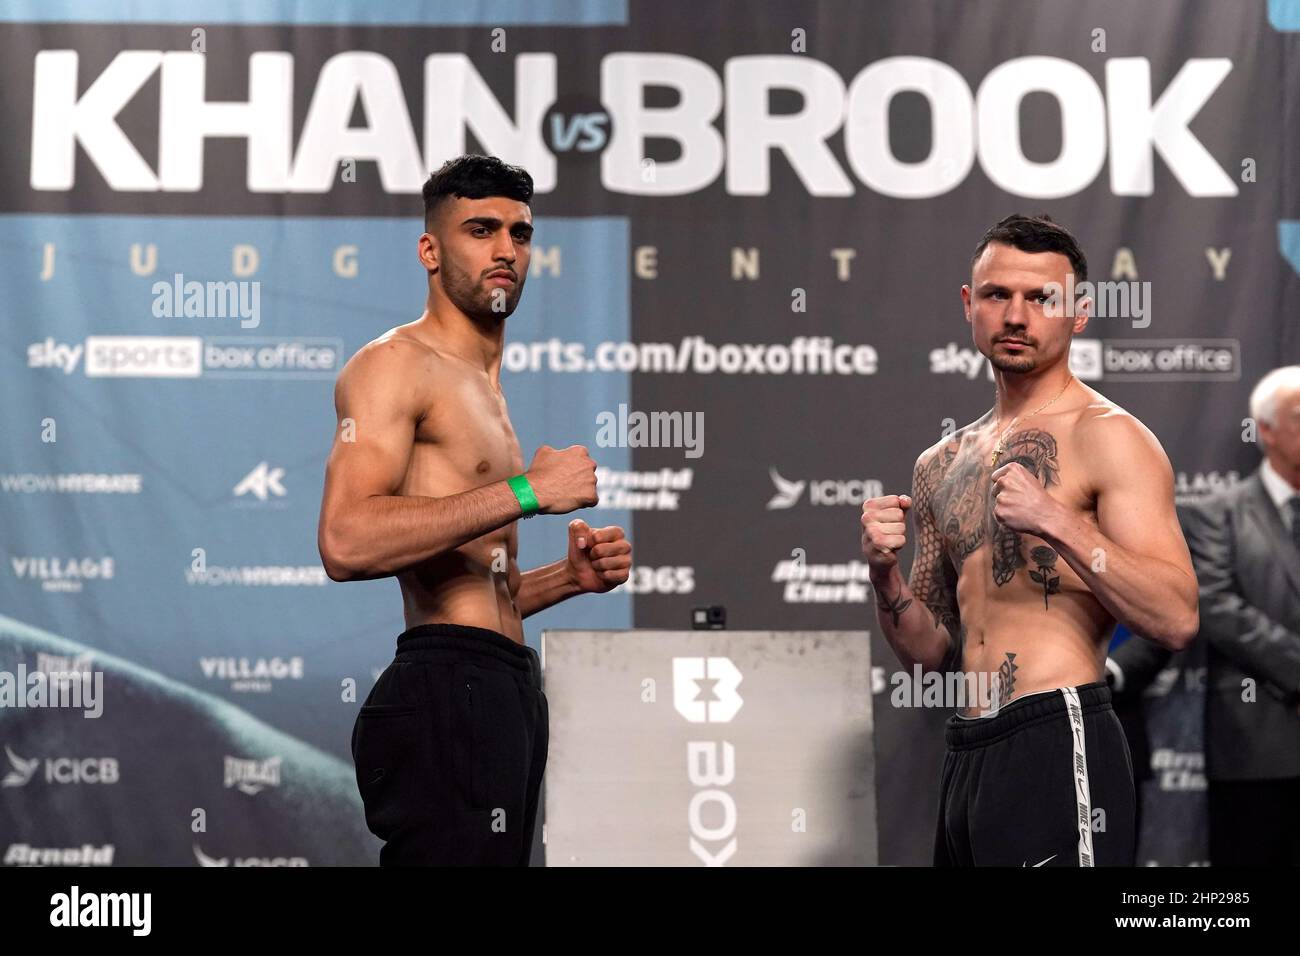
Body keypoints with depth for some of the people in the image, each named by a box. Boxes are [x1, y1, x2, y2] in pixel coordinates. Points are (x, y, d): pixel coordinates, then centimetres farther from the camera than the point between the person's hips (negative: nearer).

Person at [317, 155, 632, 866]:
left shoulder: (485, 389, 25)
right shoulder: (397, 363, -6)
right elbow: (346, 542, -23)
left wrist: (568, 577, 10)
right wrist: (526, 491, -18)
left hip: (507, 690, 10)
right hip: (449, 692, -10)